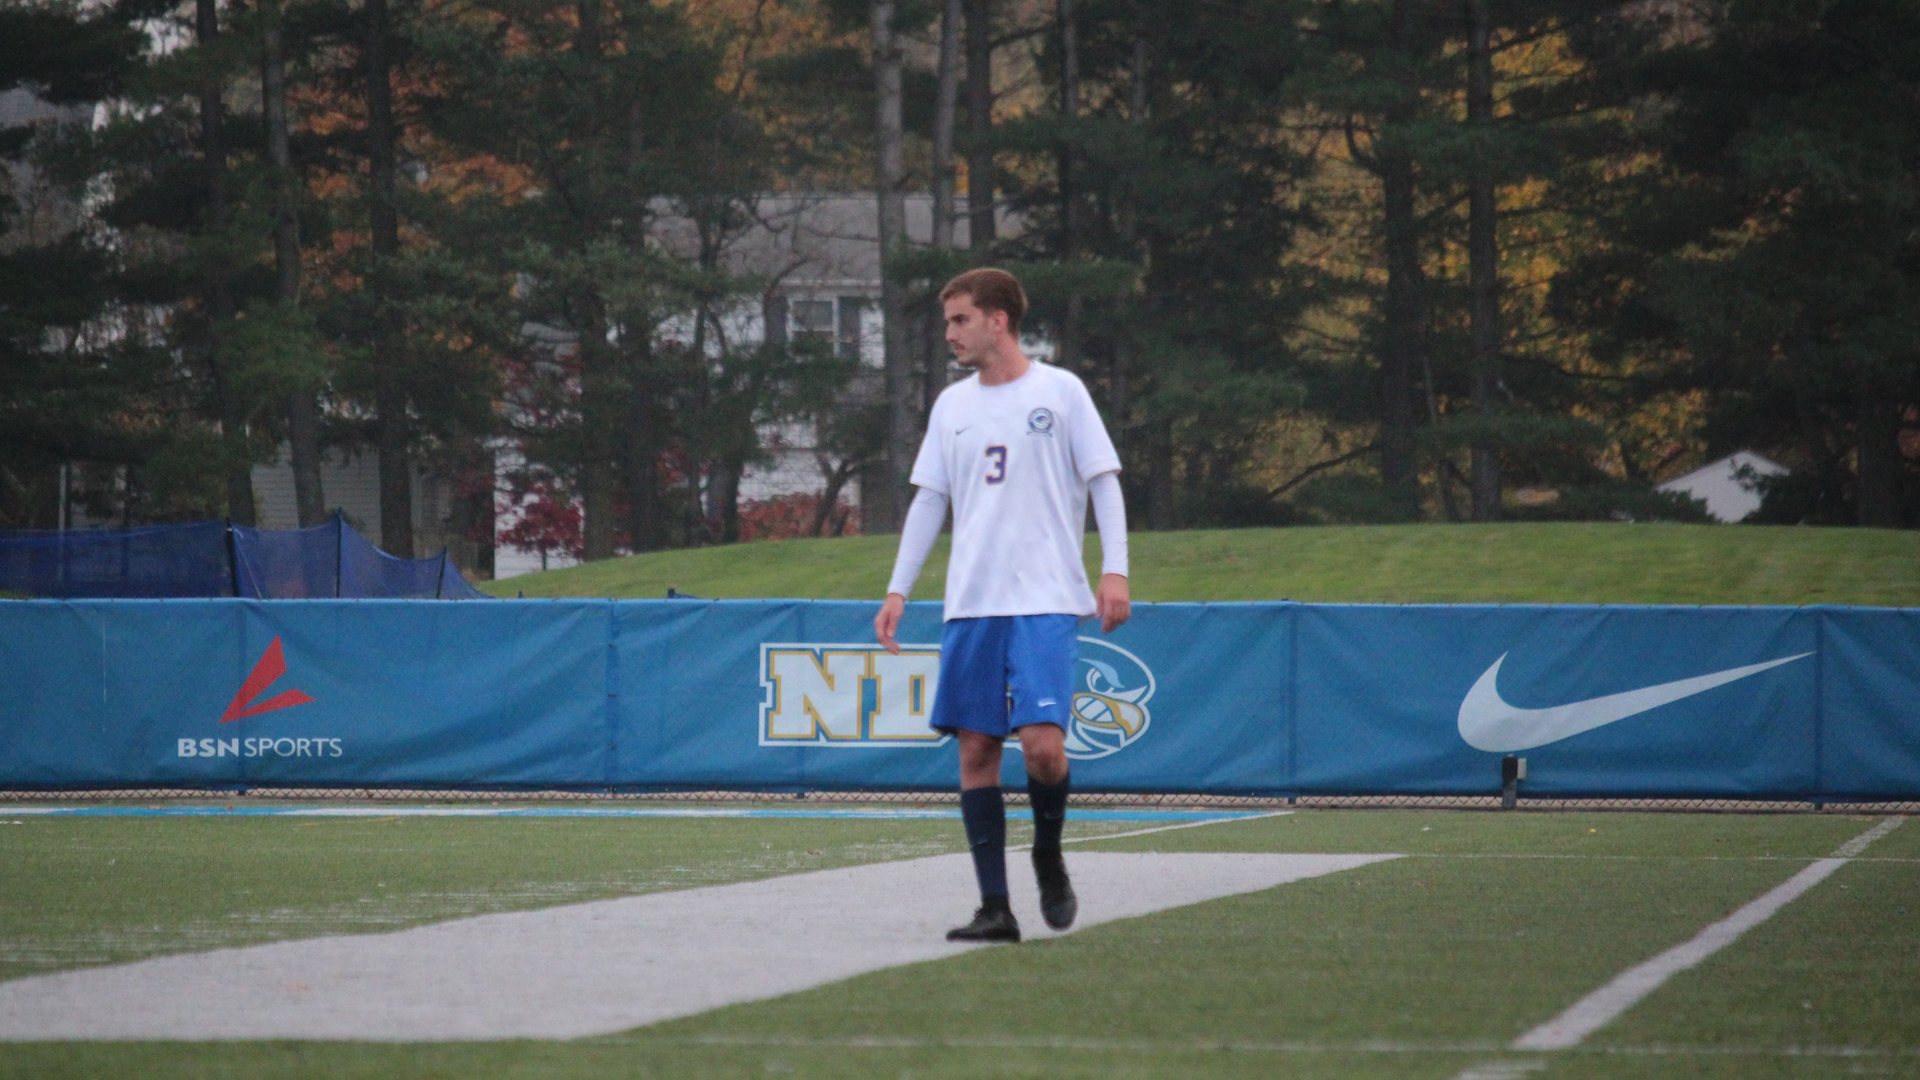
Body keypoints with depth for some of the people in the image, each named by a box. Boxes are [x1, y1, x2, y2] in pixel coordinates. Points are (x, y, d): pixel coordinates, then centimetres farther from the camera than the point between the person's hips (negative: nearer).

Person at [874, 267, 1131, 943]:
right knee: (976, 749, -1)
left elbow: (1103, 481, 1)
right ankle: (994, 906, 3)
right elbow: (929, 500, 18)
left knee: (1042, 744, -17)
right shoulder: (951, 405, 14)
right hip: (970, 605, 5)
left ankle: (1048, 854, 12)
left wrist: (1114, 570, -10)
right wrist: (897, 592, 12)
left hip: (1045, 602, -5)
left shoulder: (1059, 391, 1)